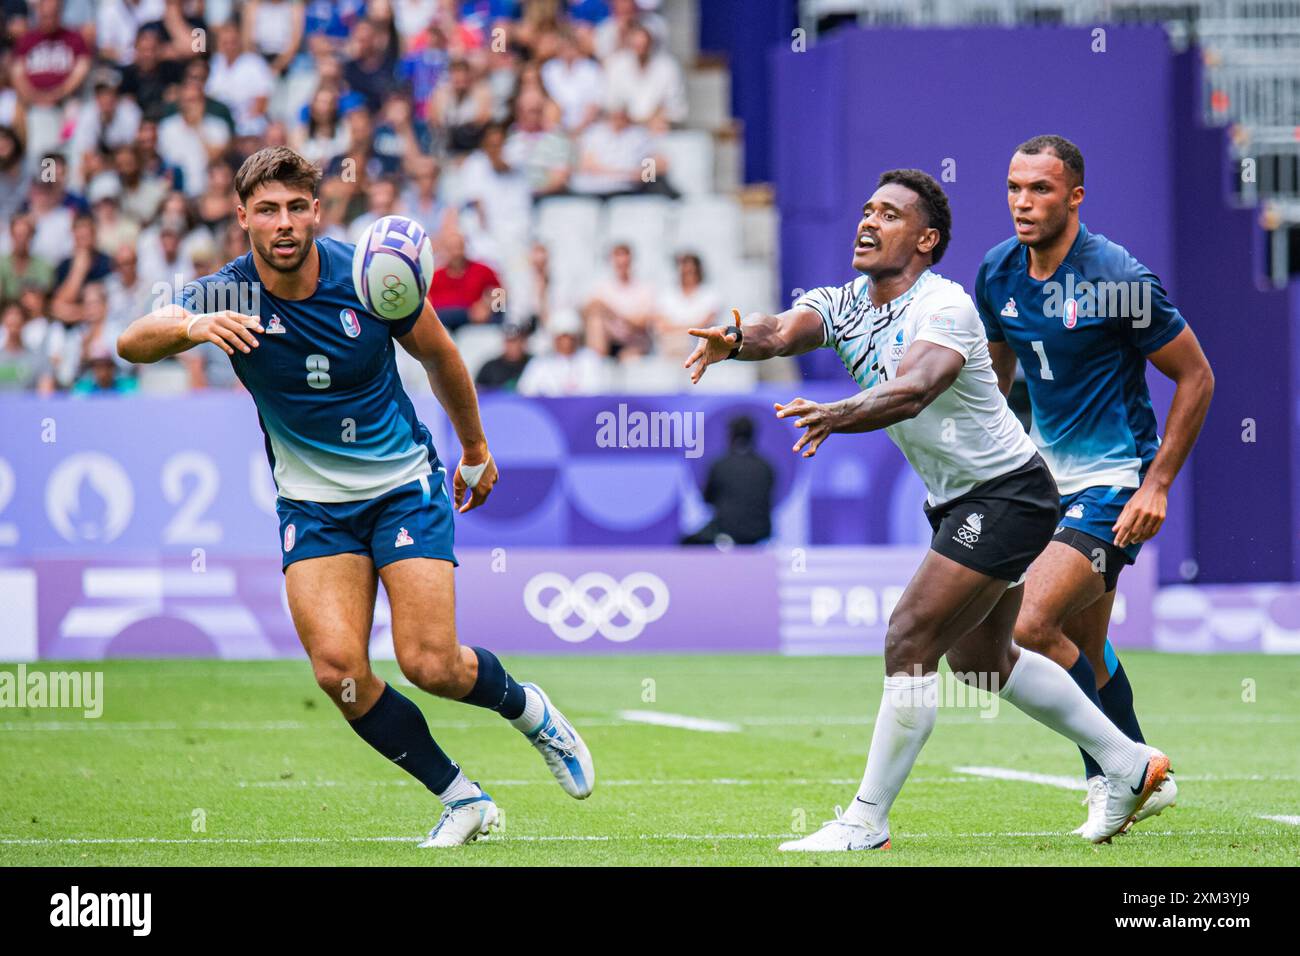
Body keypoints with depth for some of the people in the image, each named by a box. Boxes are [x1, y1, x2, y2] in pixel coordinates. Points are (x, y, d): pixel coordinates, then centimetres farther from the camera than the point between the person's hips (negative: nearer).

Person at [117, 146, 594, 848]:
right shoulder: (228, 297, -15)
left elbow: (437, 353, 5)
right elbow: (132, 344, -32)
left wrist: (475, 447, 17)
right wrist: (190, 326, -54)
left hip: (405, 485, -1)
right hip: (312, 502, 1)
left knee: (430, 665, -11)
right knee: (339, 669, -15)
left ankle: (528, 710, 23)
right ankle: (461, 799, 3)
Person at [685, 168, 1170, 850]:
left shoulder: (944, 308, -23)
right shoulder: (843, 304, 0)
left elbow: (912, 390, -42)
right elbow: (784, 330, -21)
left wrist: (834, 416, -60)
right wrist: (736, 340, -44)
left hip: (1005, 494, -10)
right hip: (957, 501, 10)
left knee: (910, 641, -15)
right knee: (981, 659, 21)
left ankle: (867, 821, -6)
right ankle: (1129, 764, 35)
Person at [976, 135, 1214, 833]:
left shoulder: (1118, 278, -20)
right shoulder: (999, 272, 0)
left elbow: (1195, 376, -12)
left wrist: (1157, 485, -16)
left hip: (1114, 484, -7)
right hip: (1047, 478, 7)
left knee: (1031, 627, -20)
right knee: (1083, 651, 14)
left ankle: (1111, 776, -3)